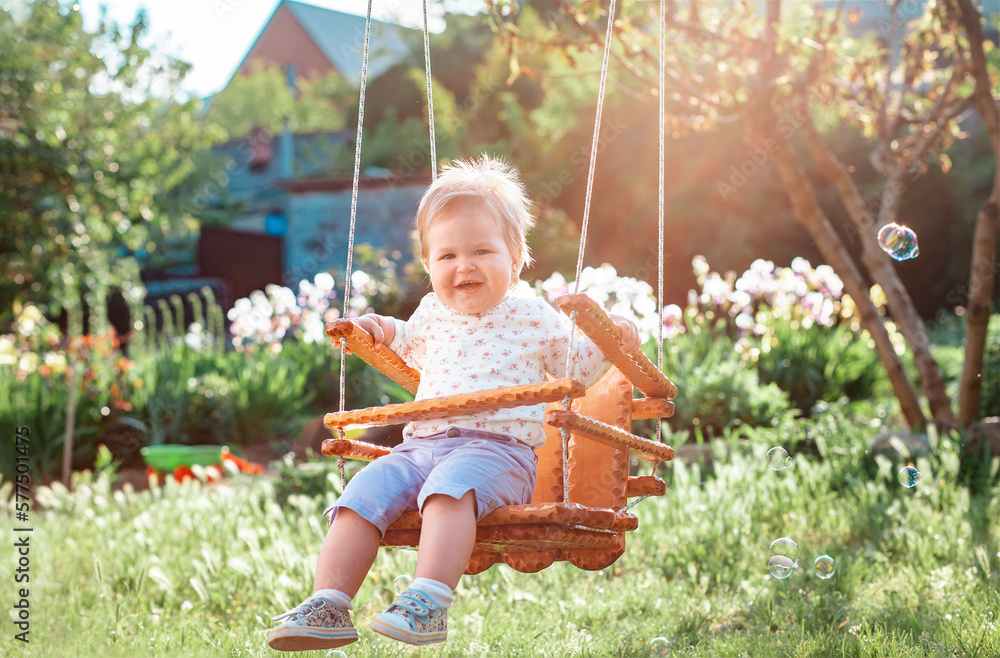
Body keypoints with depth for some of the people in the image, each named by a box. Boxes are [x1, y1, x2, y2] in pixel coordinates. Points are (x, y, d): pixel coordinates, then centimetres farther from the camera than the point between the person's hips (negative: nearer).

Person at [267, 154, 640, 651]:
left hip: (500, 447, -5)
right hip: (420, 445, 5)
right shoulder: (432, 315, 20)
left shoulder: (532, 319, 7)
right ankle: (329, 606, -18)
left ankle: (429, 602, -46)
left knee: (449, 485, -37)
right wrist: (381, 330, 25)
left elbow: (577, 366, 18)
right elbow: (410, 345, 44)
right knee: (363, 494, -18)